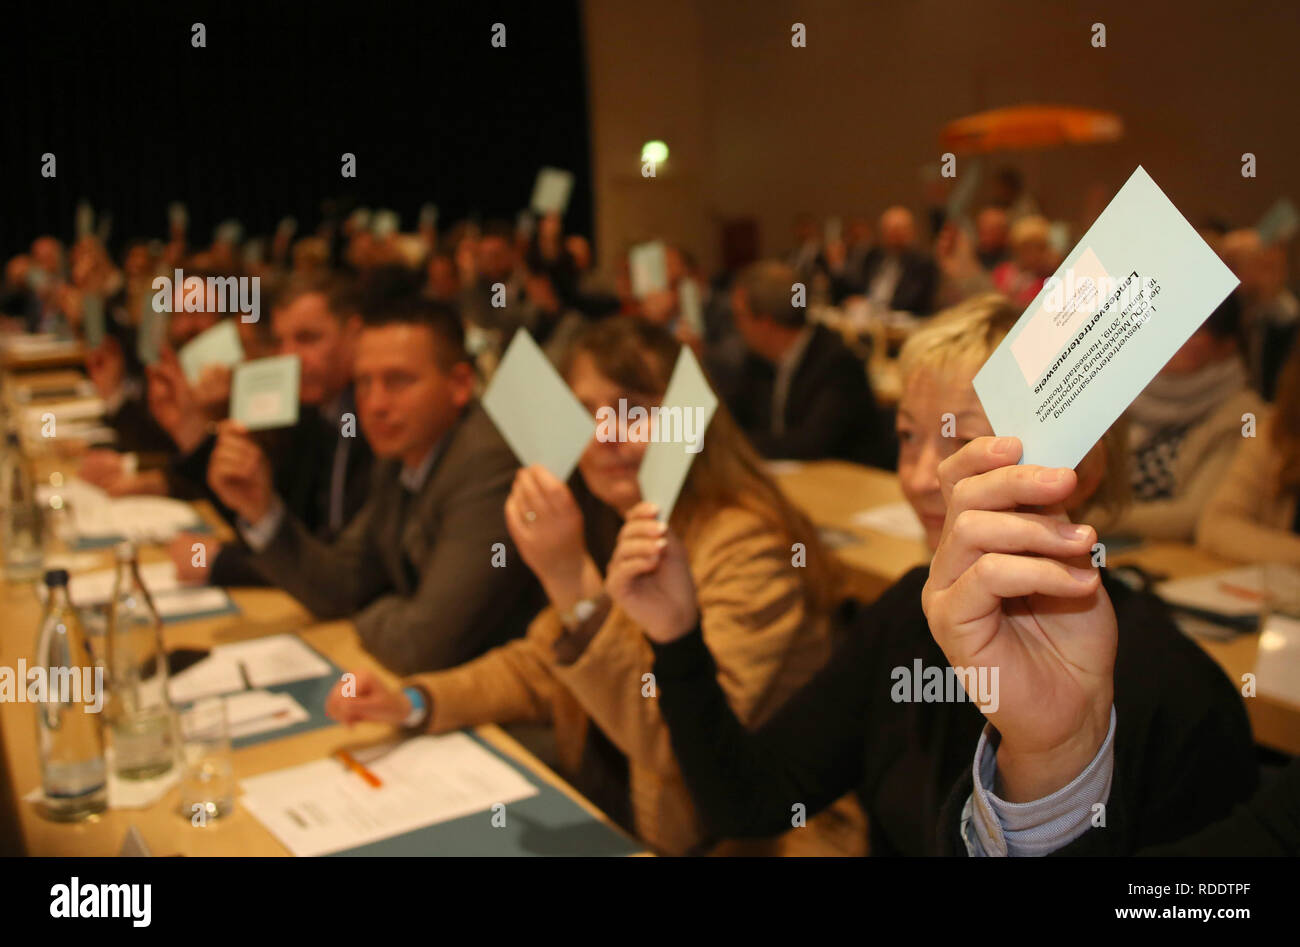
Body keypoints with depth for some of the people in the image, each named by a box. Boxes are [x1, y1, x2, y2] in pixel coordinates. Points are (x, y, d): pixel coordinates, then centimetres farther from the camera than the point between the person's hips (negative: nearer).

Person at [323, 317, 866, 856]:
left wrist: (572, 581, -36)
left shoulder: (745, 544, -21)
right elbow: (540, 664, 15)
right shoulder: (607, 529, 4)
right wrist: (415, 703, 0)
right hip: (595, 808, 7)